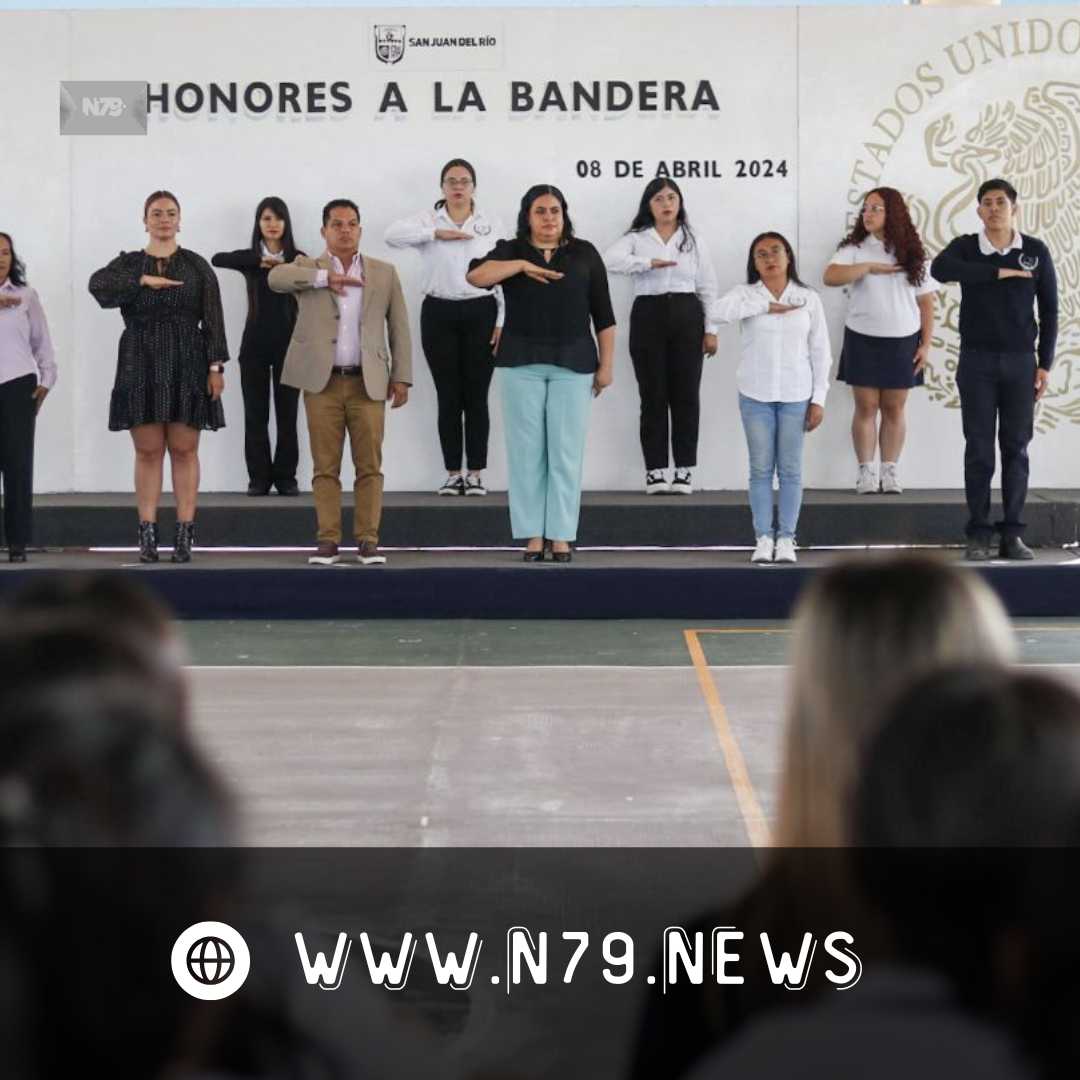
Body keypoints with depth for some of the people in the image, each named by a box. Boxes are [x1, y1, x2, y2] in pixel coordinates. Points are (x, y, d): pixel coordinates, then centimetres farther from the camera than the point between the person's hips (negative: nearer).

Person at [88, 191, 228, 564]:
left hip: (186, 365, 0)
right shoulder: (128, 264, 8)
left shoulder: (197, 266, 7)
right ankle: (147, 533, 2)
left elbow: (213, 319, 3)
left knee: (184, 449, -1)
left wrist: (216, 366, -6)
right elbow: (97, 283, -13)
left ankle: (185, 533, 0)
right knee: (148, 451, 0)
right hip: (141, 366, 1)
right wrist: (144, 280, -21)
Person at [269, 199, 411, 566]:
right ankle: (328, 541, 5)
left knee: (370, 466, -1)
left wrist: (402, 377, 3)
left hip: (369, 383, 1)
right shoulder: (308, 268, 7)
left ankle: (368, 540, 3)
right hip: (322, 382, -1)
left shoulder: (384, 273, 10)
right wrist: (325, 278, -23)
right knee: (325, 466, 1)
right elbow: (276, 277, -15)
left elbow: (399, 327, 10)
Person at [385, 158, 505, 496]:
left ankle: (476, 474, 9)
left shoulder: (492, 225, 6)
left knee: (476, 396, 2)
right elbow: (393, 234, -16)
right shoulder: (428, 220, 3)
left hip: (480, 313, 0)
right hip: (439, 314, 0)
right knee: (448, 397, 4)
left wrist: (503, 320, -3)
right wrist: (436, 233, -21)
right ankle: (453, 473, 11)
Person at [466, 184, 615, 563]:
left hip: (572, 364, 0)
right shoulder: (510, 251, 6)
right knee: (527, 449, 1)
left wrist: (606, 365, 2)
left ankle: (561, 535, 4)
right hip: (521, 363, 0)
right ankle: (532, 535, 6)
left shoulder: (585, 254, 7)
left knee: (566, 450, 0)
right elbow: (476, 275, -12)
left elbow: (603, 314, 6)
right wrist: (523, 265, -19)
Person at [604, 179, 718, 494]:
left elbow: (708, 288, 10)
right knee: (653, 395, 1)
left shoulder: (694, 241, 11)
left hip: (686, 317, 1)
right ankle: (655, 470, 5)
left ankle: (684, 470, 5)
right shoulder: (636, 238, 5)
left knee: (686, 395, 0)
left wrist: (711, 330, 2)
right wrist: (649, 263, -26)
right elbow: (610, 259, -16)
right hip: (648, 316, -1)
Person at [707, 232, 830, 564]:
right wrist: (767, 306, -19)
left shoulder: (808, 299, 3)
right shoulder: (745, 294, 0)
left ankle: (786, 539, 9)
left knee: (791, 470, 3)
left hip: (796, 396, 0)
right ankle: (763, 539, 9)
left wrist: (819, 399, -2)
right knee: (760, 469, 3)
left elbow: (820, 352, 4)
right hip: (755, 396, 0)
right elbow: (716, 312, -21)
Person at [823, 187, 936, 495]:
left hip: (902, 341, 1)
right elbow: (830, 276, -17)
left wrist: (926, 344, 0)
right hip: (863, 339, -1)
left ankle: (890, 471, 11)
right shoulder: (855, 249, 0)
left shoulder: (912, 253, 3)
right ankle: (865, 470, 7)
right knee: (866, 406, 1)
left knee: (894, 408, 4)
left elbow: (926, 302, 5)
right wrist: (869, 267, -21)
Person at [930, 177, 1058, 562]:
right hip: (977, 361, -1)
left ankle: (1012, 534, 8)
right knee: (979, 448, 0)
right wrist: (998, 272, -22)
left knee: (1016, 447, 3)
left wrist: (1045, 364, 0)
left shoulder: (1036, 252, 2)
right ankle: (978, 534, 3)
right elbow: (940, 269, -24)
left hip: (1020, 361, 1)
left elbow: (1049, 311, 5)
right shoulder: (966, 247, -1)